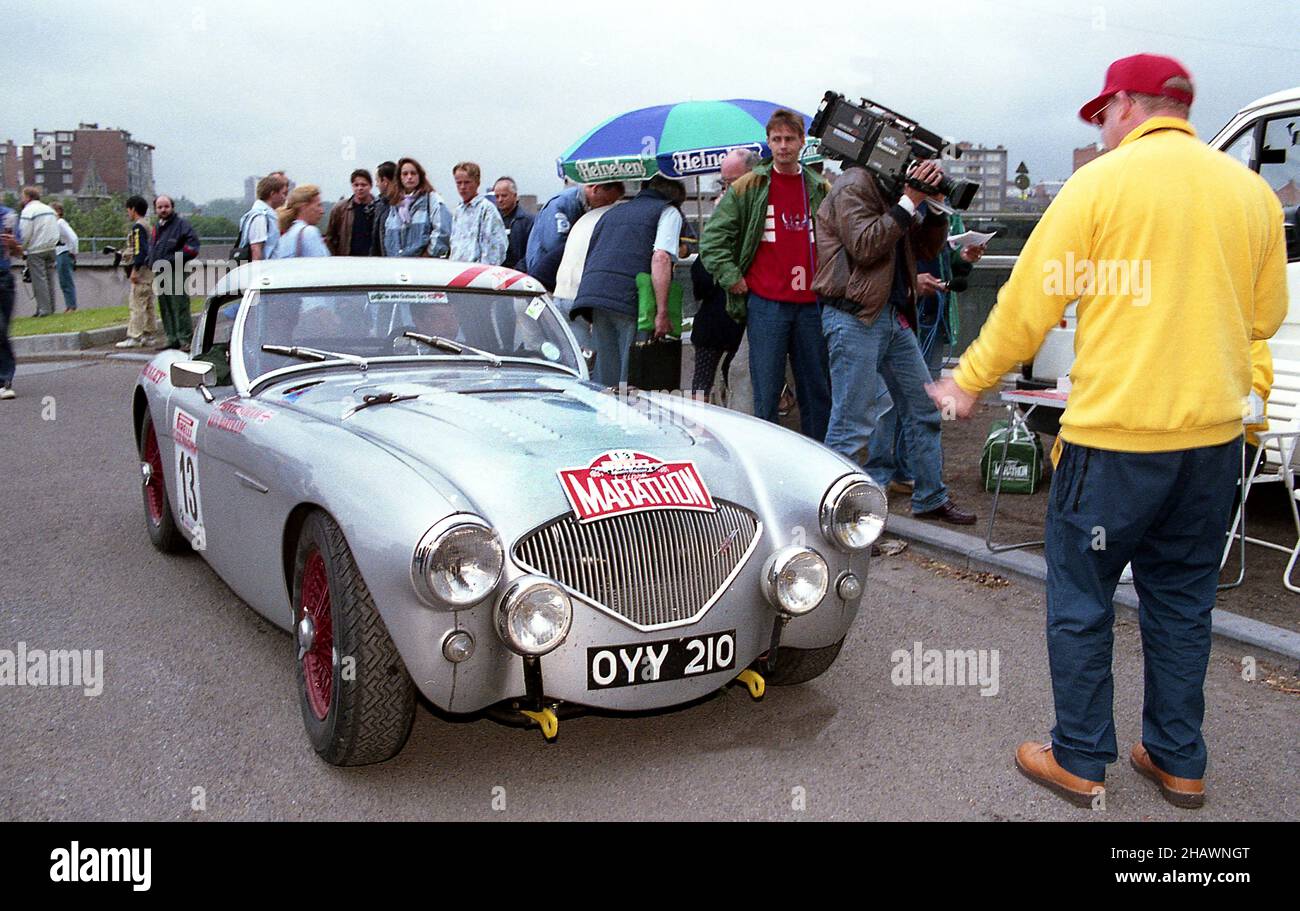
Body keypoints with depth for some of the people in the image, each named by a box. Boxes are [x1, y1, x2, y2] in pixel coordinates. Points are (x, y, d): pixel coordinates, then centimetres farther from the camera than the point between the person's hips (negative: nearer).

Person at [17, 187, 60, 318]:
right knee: (49, 279, 10)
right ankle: (51, 308, 13)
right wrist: (53, 243, 16)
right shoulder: (49, 209, 14)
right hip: (51, 248, 7)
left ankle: (44, 309, -7)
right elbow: (56, 231, 16)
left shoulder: (28, 211, -10)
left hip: (36, 251, -7)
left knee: (39, 279, -5)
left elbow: (25, 234, -14)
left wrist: (22, 249, -2)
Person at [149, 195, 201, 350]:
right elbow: (151, 246, 32)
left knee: (180, 308, -10)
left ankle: (186, 340, -8)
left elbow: (192, 247, -13)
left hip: (175, 273, -8)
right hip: (160, 274, 8)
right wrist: (151, 261, 13)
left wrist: (172, 260, -17)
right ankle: (173, 339, 17)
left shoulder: (182, 225, -5)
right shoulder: (156, 228, 19)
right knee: (166, 309, 11)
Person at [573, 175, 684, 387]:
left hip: (593, 290, 6)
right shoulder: (668, 212, 10)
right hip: (628, 297, -6)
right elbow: (661, 258, -7)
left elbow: (590, 255, 30)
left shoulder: (614, 212, 31)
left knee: (605, 372, 10)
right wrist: (662, 313, -12)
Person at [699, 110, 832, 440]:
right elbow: (712, 237, 1)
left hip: (811, 303, 3)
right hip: (766, 303, -3)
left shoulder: (822, 190, 11)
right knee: (766, 392, 0)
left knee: (818, 391, 9)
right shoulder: (748, 188, 2)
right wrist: (732, 279, -5)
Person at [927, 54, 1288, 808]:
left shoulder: (1100, 184, -7)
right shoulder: (1252, 191, 8)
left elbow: (1028, 302, -8)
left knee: (1081, 601, 8)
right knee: (1182, 601, 17)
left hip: (1115, 435, -5)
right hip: (1214, 435, 6)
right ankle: (1180, 762, 27)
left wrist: (970, 383, 4)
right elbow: (1266, 316, 15)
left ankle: (1080, 762, 17)